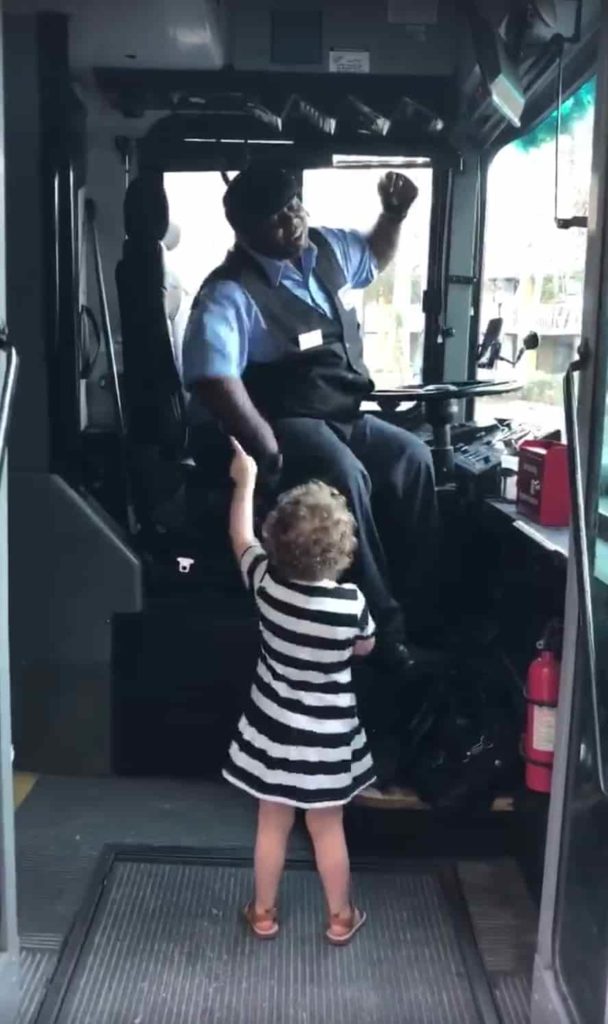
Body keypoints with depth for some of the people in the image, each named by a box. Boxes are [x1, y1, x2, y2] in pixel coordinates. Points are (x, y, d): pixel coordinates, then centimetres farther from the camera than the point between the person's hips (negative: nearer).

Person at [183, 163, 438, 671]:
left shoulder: (325, 248, 5)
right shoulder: (231, 293, -20)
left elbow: (374, 256, 27)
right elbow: (213, 380, -33)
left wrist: (395, 214, 8)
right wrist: (268, 448, -33)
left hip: (341, 415, 9)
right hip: (284, 422, -8)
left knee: (411, 456, -6)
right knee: (346, 477, -33)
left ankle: (421, 603, 3)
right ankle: (380, 625, -21)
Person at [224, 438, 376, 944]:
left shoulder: (266, 583, -18)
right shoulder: (351, 601, -21)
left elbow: (241, 537, 2)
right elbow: (364, 647, 1)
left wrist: (245, 478, 14)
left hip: (274, 727, 1)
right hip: (327, 732, -1)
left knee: (273, 824, 18)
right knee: (328, 827, 16)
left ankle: (264, 913, 35)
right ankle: (341, 918, 34)